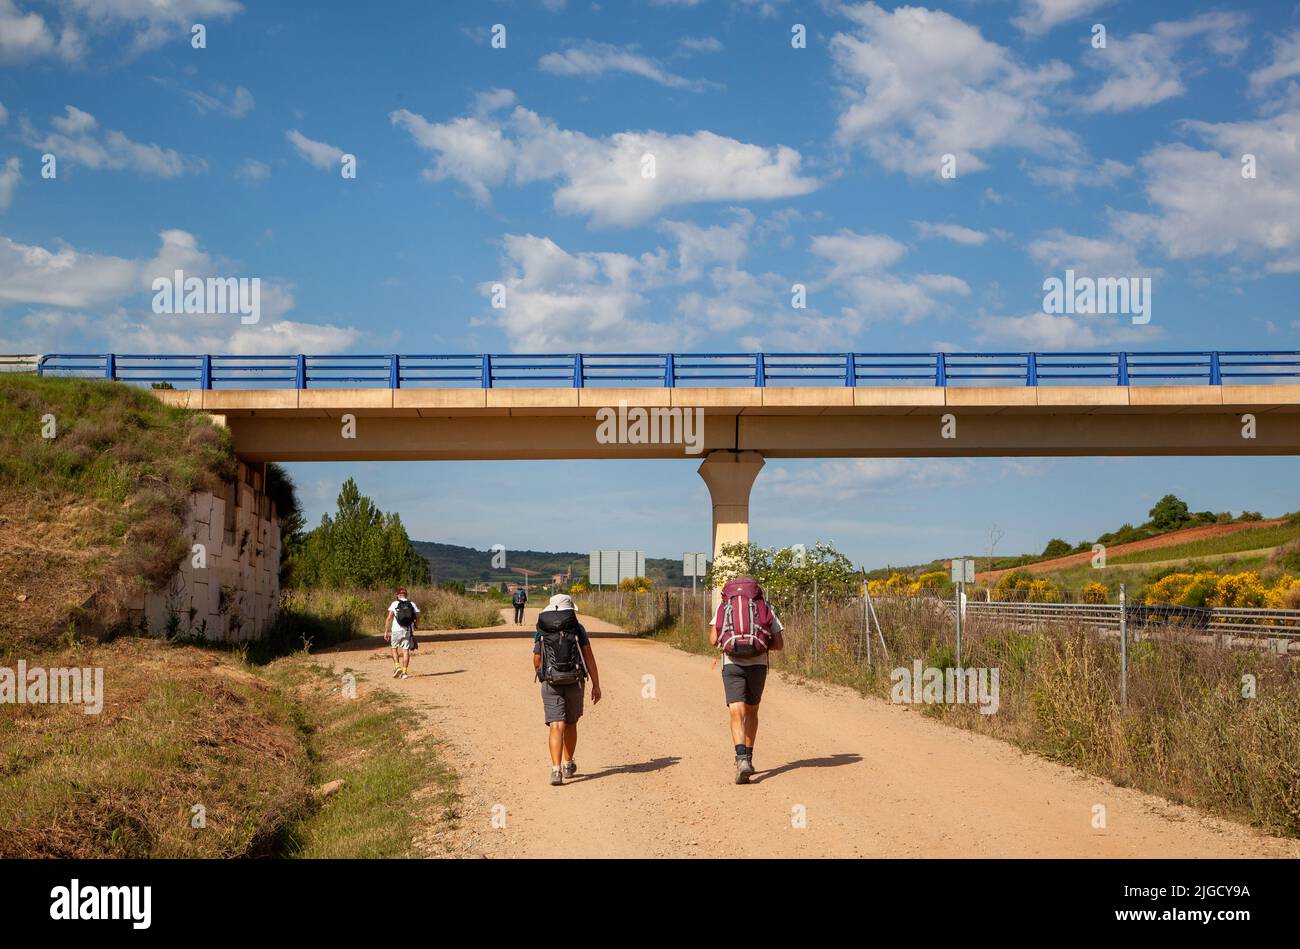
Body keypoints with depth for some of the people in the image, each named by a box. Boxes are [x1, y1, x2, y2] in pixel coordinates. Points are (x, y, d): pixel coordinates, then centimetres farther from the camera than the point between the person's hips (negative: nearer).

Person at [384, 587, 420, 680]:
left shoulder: (395, 604, -1)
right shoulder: (412, 604, 6)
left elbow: (389, 618, -7)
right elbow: (417, 618, 6)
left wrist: (386, 631, -4)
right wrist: (413, 627, 24)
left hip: (396, 630, -2)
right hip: (408, 631, 2)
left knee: (394, 648, 15)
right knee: (406, 650, 3)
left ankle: (397, 666, -2)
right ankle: (404, 672, -1)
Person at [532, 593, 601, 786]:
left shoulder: (541, 632, 6)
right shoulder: (578, 628, 3)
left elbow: (536, 661, 10)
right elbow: (589, 657, -2)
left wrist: (541, 677, 31)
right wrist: (596, 685, 0)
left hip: (551, 683, 0)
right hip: (574, 683, 0)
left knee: (556, 726, -6)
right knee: (570, 724, 19)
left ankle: (556, 769, -21)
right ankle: (568, 765, 32)